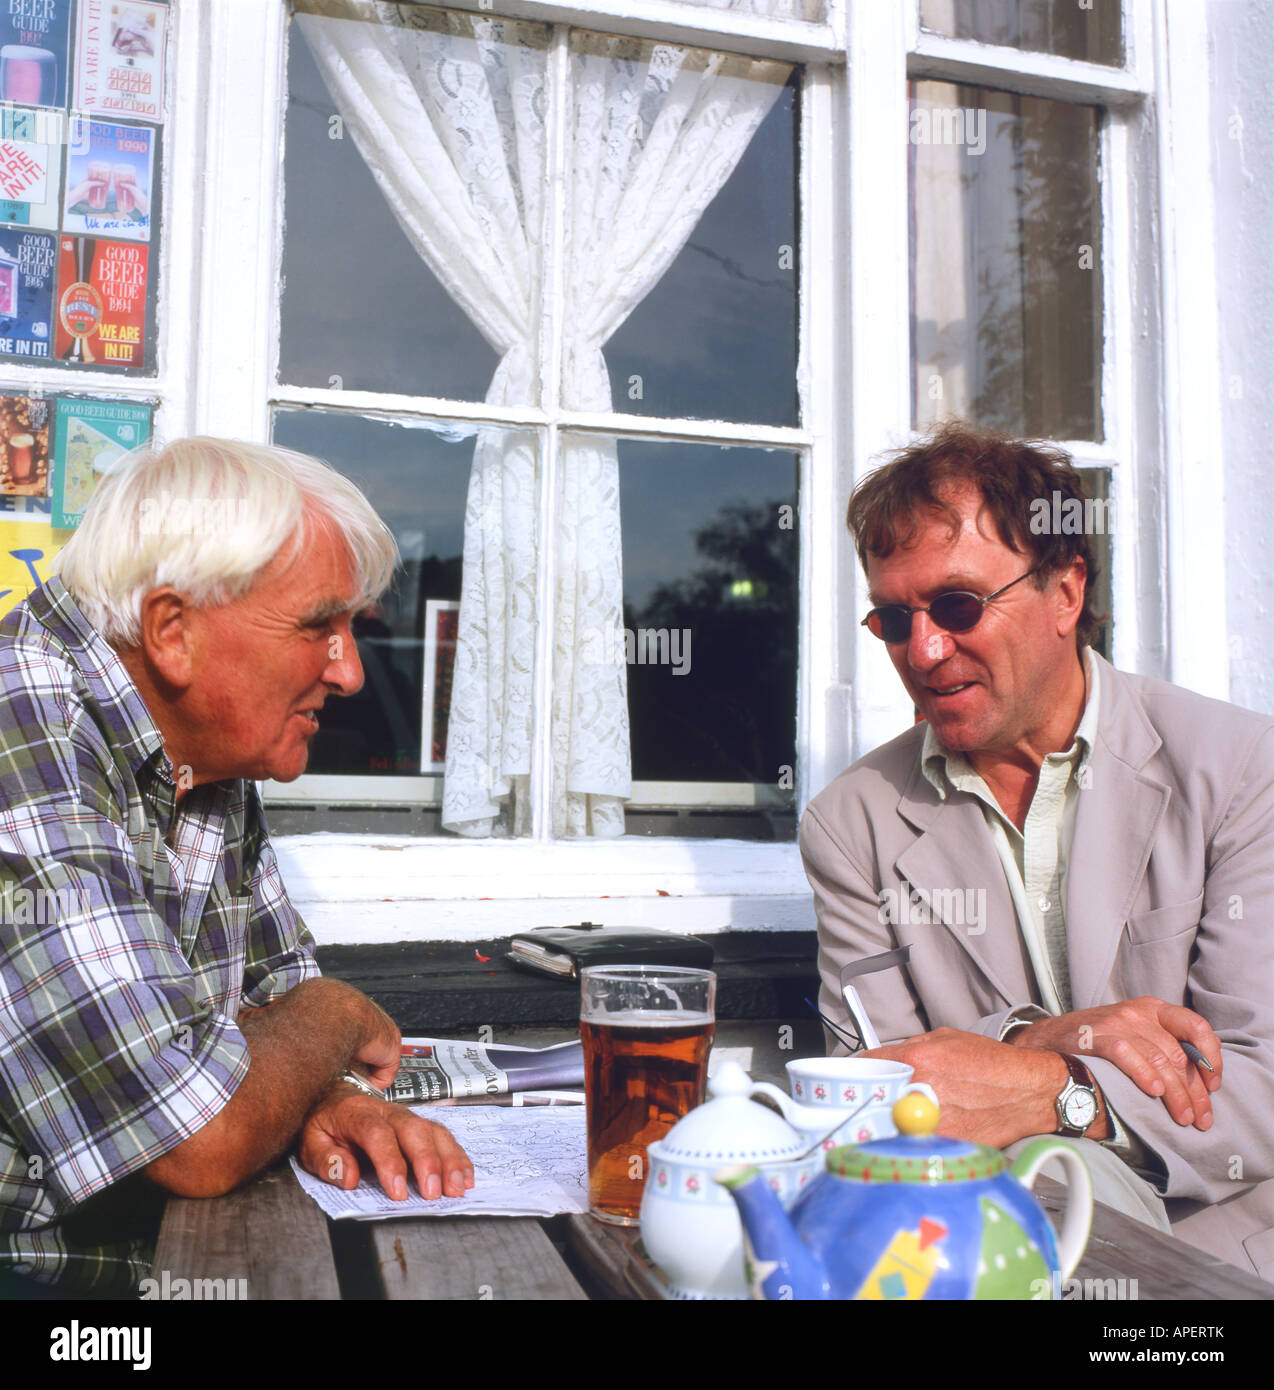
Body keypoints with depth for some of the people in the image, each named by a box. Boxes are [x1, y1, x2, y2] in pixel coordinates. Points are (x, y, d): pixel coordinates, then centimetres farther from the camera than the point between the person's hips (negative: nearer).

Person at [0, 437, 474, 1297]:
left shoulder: (210, 759, 4)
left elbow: (280, 985, 15)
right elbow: (204, 1142, -28)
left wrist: (325, 1097, -7)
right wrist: (337, 1018, -8)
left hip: (157, 1254, 8)